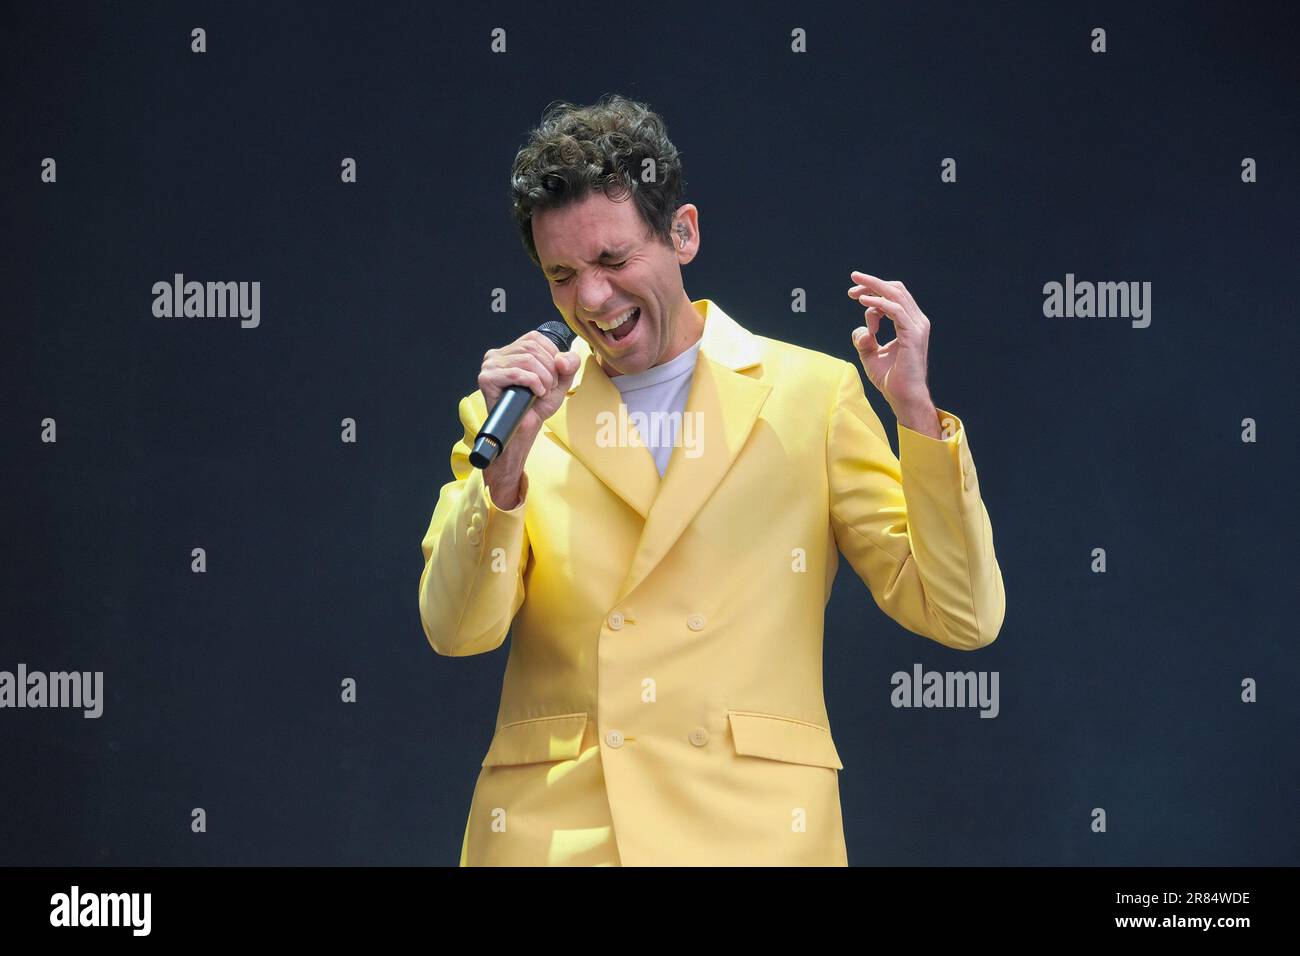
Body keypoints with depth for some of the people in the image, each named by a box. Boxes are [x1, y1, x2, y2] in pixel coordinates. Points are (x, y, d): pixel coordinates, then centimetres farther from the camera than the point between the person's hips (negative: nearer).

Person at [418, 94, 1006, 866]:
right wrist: (505, 458, -12)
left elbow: (962, 619, 2)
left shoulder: (815, 395, 7)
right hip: (552, 829, 1)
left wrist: (916, 411, -7)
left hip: (754, 830, -1)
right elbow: (456, 629, 1)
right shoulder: (510, 406, 11)